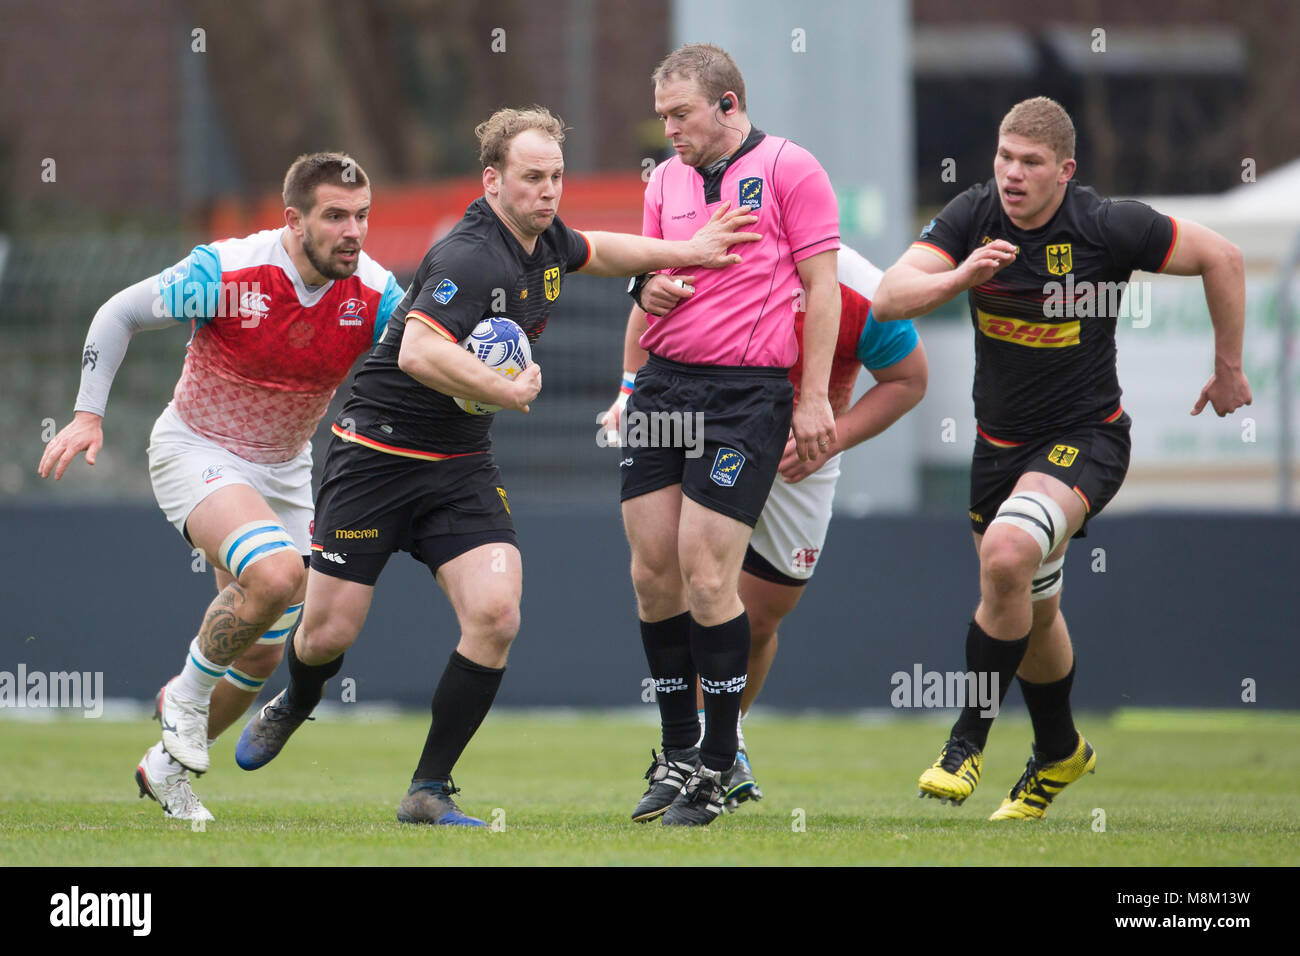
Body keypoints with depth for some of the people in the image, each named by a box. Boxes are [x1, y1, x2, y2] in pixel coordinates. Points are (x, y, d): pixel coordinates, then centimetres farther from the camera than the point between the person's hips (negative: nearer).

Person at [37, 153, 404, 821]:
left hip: (283, 469, 5)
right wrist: (88, 414, -16)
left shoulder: (374, 294, -13)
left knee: (261, 651, 8)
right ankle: (187, 697, -8)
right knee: (276, 573, -32)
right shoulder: (225, 272, -23)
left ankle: (168, 765, 31)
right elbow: (118, 315, -11)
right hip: (196, 450, -5)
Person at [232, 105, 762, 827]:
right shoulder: (472, 258, -24)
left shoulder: (546, 240, 4)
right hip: (379, 450, -7)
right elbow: (419, 354, -37)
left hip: (461, 466, 7)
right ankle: (291, 709, 37)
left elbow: (596, 252, 30)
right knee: (329, 633, -2)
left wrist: (682, 252, 21)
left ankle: (429, 793, -4)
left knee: (495, 615, -15)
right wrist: (510, 392, -28)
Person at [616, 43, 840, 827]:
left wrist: (814, 399, -9)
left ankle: (719, 765, -1)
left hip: (747, 392, -6)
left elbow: (821, 287, -5)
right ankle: (678, 753, 14)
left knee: (706, 574, -11)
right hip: (665, 381, 6)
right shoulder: (666, 180, 16)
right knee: (652, 571, 2)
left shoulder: (789, 169, -3)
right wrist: (651, 291, 0)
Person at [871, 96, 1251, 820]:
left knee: (1007, 552, -30)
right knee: (1032, 611, 18)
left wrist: (1229, 370, 2)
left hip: (1085, 437, -5)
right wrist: (959, 277, -34)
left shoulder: (1109, 227, -17)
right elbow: (889, 298, -15)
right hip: (1000, 440, 5)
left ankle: (969, 740, -17)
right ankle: (1059, 752, 43)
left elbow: (1221, 257, -5)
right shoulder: (974, 217, -7)